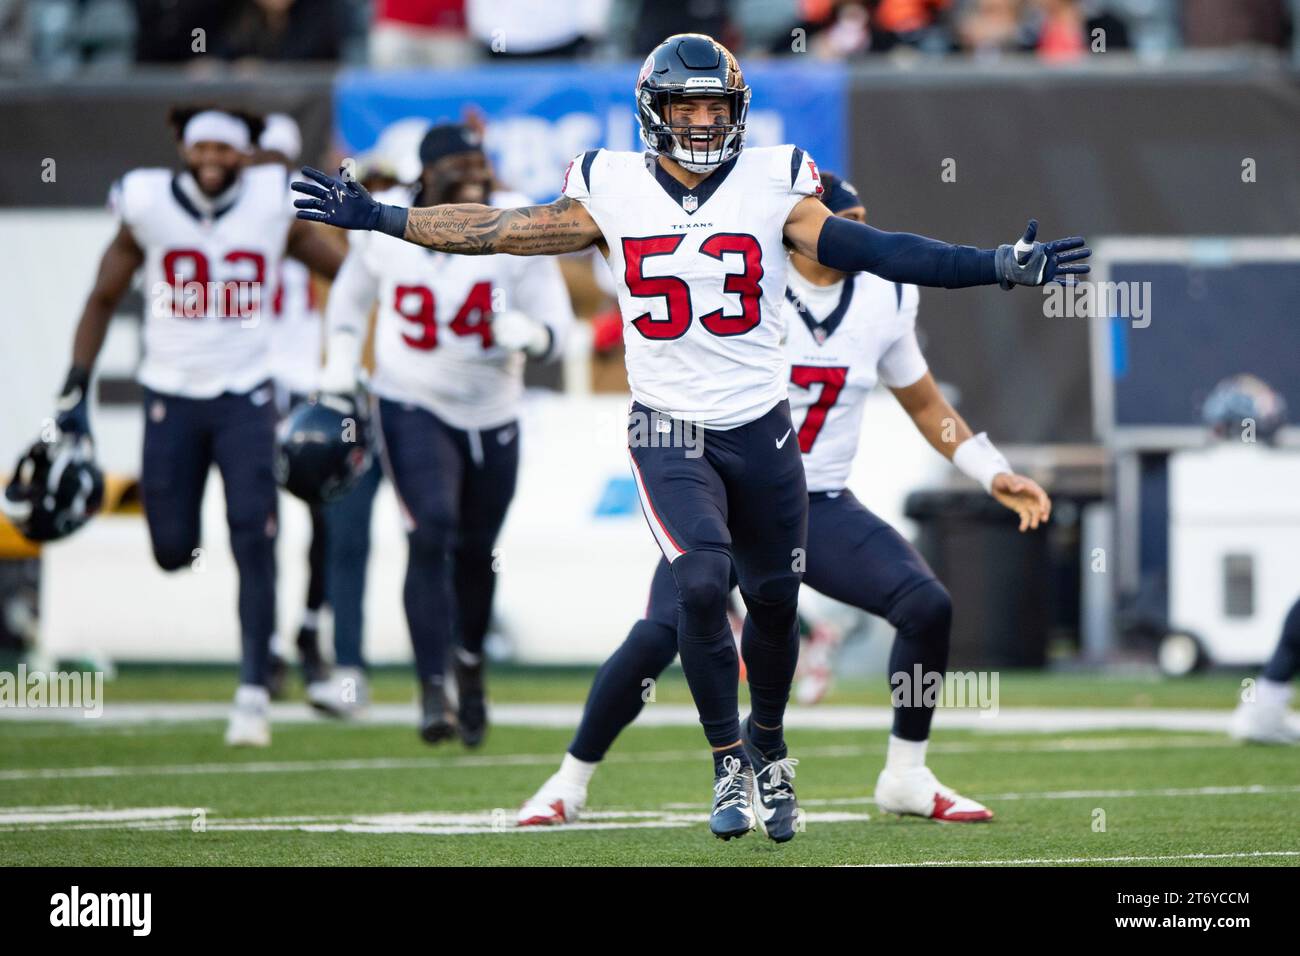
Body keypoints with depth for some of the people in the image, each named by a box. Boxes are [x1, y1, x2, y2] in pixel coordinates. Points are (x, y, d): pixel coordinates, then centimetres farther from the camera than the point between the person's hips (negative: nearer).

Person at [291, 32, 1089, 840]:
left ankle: (770, 748, 36)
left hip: (761, 427, 1)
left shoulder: (774, 186, -4)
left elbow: (874, 251, -8)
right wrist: (375, 218, 5)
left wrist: (1001, 266, -17)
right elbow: (501, 230, 4)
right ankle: (729, 766, -3)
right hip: (669, 432, -1)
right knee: (702, 584, -19)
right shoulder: (611, 193, -2)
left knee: (774, 599, 10)